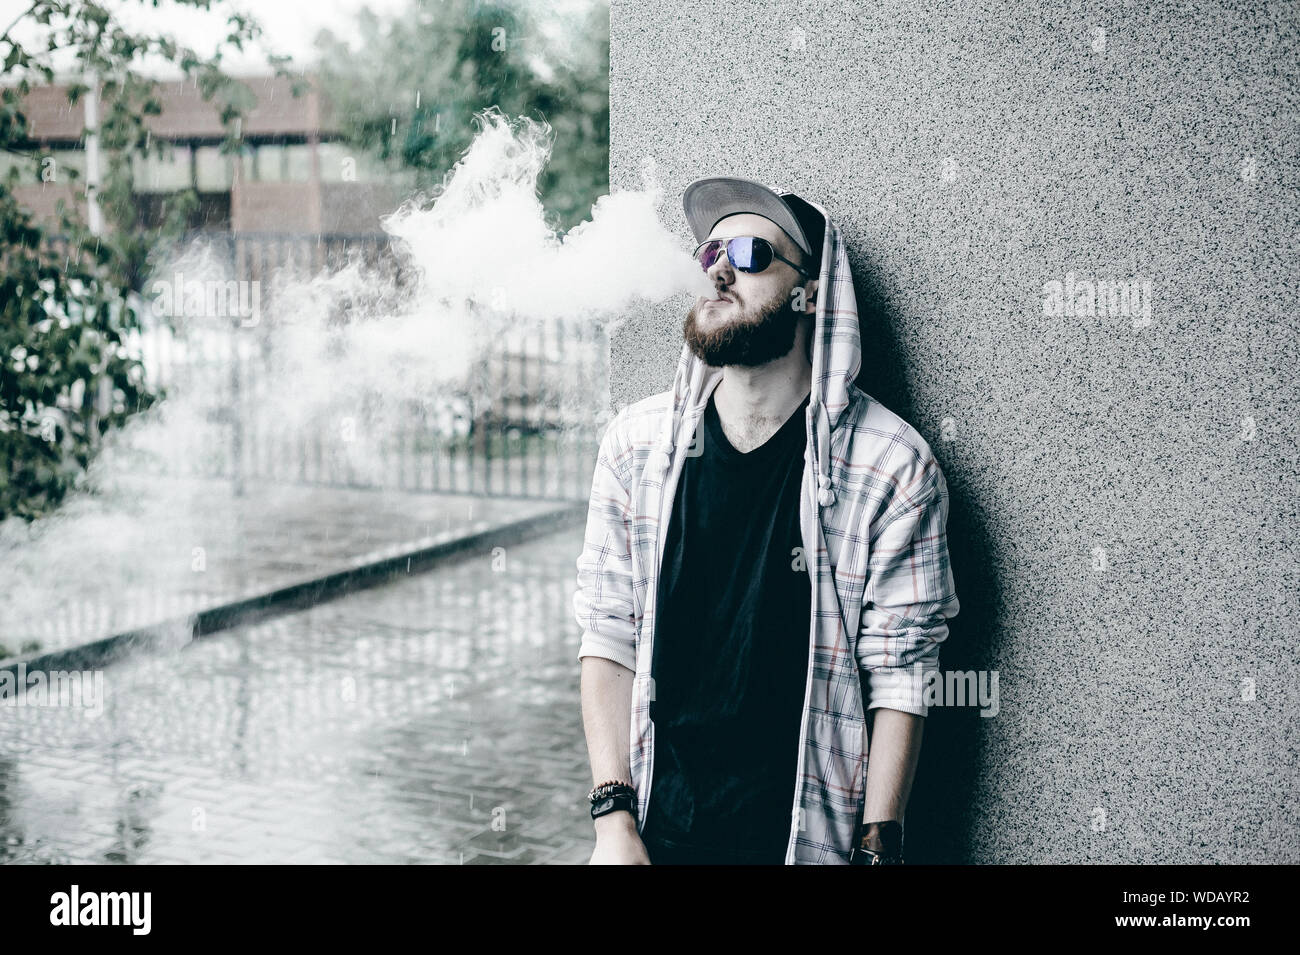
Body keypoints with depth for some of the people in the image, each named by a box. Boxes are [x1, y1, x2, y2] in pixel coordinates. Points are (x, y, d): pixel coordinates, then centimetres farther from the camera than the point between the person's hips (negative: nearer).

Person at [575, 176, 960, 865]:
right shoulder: (636, 441, -1)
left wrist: (876, 849, -11)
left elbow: (899, 673, -8)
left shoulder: (892, 465, -9)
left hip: (808, 836, -2)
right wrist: (614, 821, -6)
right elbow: (609, 637, 0)